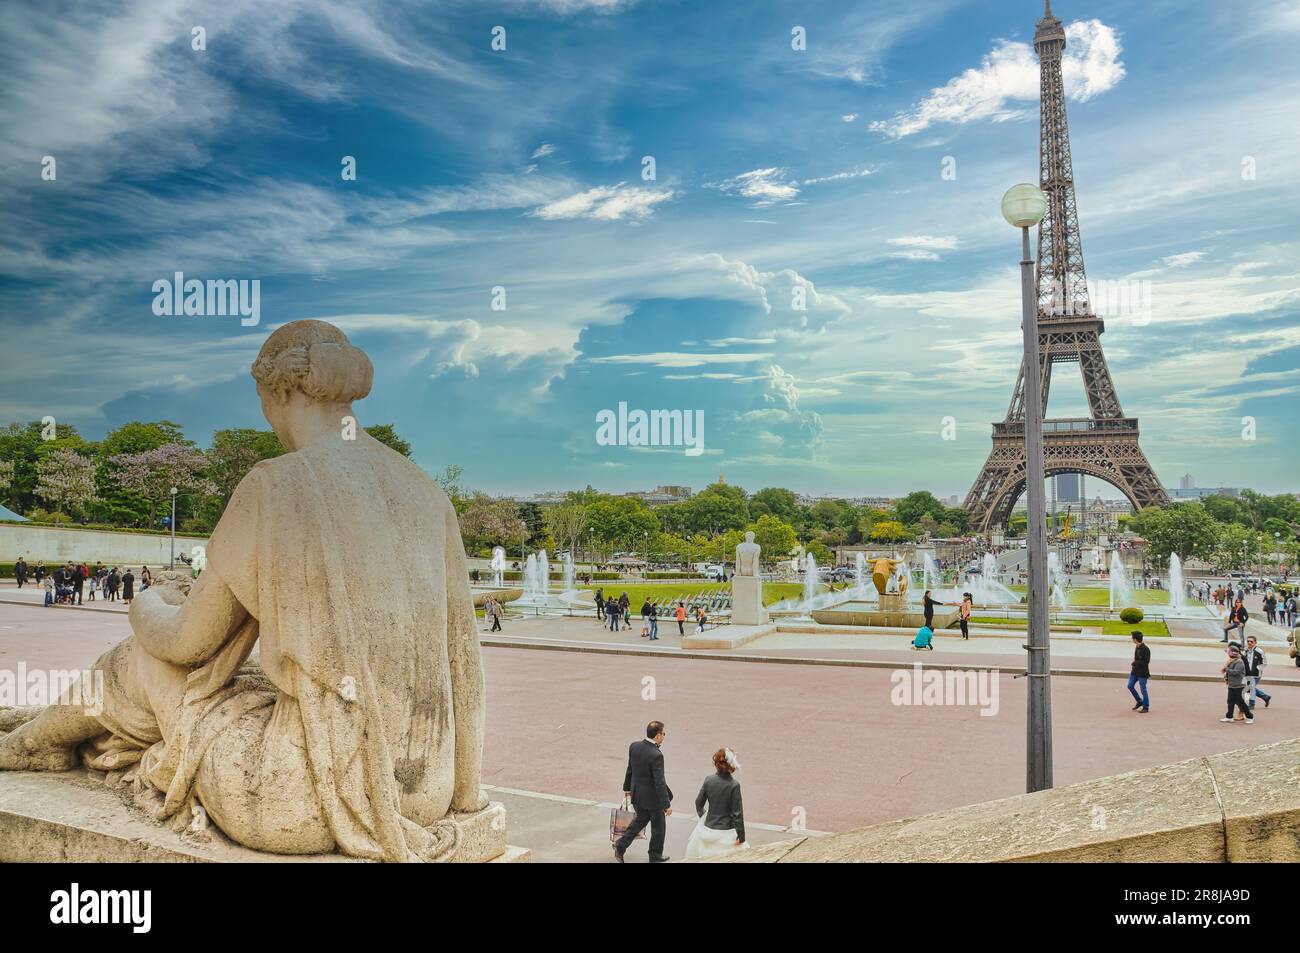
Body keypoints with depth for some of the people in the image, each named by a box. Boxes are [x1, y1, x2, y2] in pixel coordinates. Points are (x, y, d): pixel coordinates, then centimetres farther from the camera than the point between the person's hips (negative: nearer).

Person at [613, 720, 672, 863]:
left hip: (637, 794, 6)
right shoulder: (656, 755, -29)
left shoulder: (634, 746, -8)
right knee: (658, 826, 17)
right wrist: (666, 804, -17)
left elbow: (629, 769, 6)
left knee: (641, 819, 28)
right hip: (652, 798, -6)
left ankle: (621, 845, 18)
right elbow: (659, 782, -25)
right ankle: (655, 856, 33)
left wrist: (627, 787, 20)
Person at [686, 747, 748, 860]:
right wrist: (741, 836, -4)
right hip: (725, 833, -4)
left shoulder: (708, 780, -6)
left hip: (708, 829, 4)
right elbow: (737, 813, -13)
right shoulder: (734, 785, -17)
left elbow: (699, 803, 6)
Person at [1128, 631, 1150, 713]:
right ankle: (1139, 701, 24)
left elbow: (1146, 661, -21)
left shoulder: (1146, 649, -19)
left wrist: (1135, 663, -16)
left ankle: (1146, 707, 14)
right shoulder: (1137, 647, 6)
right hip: (1135, 671, 8)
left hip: (1142, 673, -8)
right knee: (1130, 686, 8)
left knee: (1143, 689, 1)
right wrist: (1133, 666, 6)